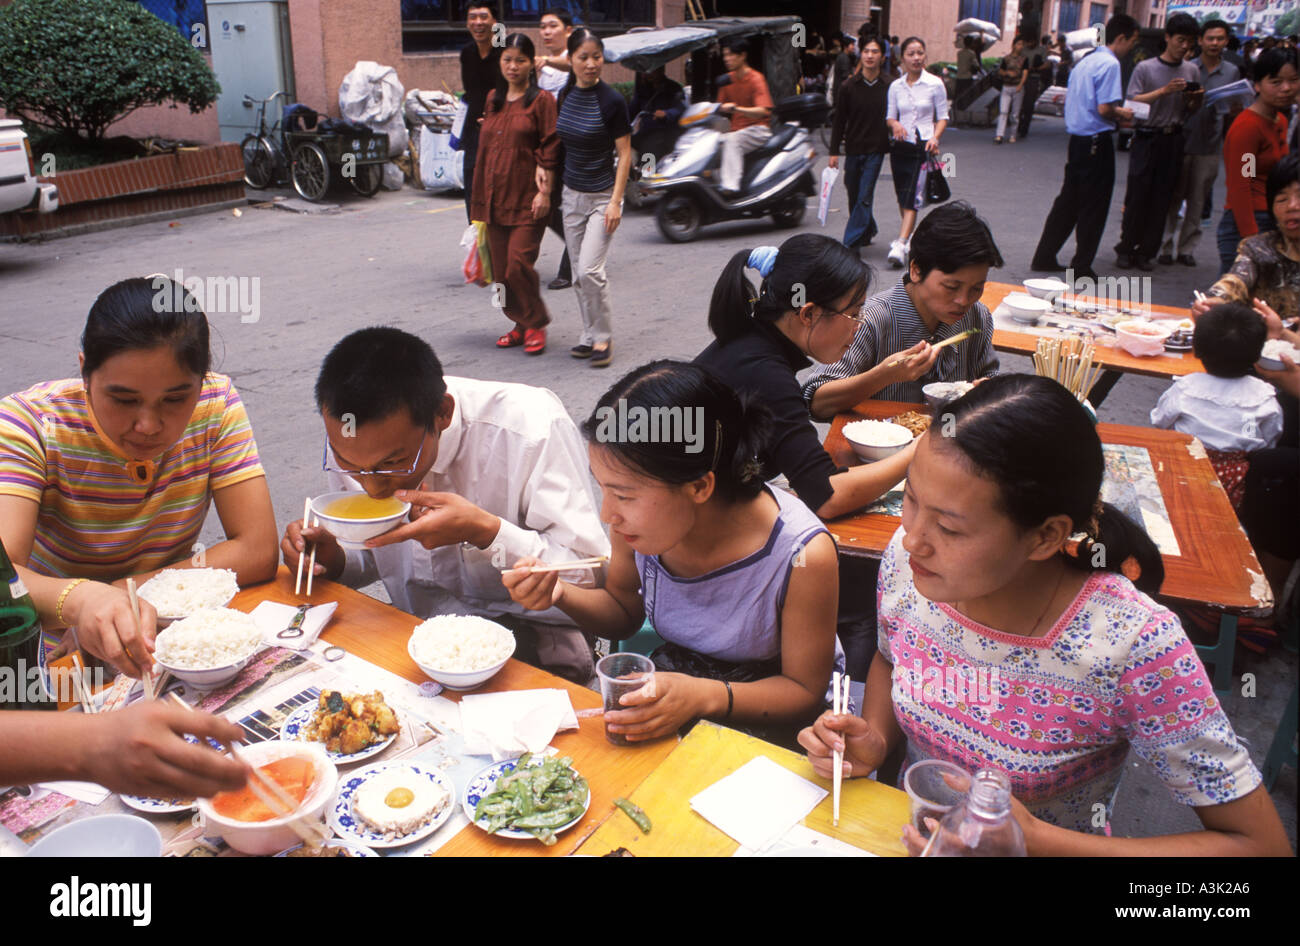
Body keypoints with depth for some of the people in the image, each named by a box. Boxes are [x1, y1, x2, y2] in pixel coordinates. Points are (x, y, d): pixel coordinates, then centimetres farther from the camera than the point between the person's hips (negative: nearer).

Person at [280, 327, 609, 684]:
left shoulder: (531, 428, -23)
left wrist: (484, 530, -29)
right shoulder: (348, 441, -7)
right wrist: (334, 562, -11)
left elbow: (597, 577, -20)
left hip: (531, 632, -4)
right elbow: (376, 556, 11)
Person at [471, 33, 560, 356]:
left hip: (527, 198, -6)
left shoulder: (541, 100, -2)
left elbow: (550, 147, -7)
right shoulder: (493, 100, 16)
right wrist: (480, 195, 13)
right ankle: (520, 323, 21)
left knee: (518, 264, -13)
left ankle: (536, 324, 6)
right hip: (495, 196, 6)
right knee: (500, 267, 6)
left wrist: (544, 191, -14)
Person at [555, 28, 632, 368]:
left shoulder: (611, 101, -12)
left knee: (590, 270, -14)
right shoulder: (565, 95, 4)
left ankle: (602, 338, 0)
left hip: (602, 196, -6)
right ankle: (589, 335, 20)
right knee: (580, 273, 9)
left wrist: (616, 202, -16)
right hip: (572, 194, 6)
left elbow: (624, 154, -10)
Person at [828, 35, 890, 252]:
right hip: (853, 148, 2)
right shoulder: (849, 86, 0)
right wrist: (834, 152, 0)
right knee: (854, 196, 10)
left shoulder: (888, 88, -2)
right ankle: (868, 231, 34)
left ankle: (851, 243, -9)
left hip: (876, 150, -2)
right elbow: (839, 121, 3)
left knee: (864, 197, -9)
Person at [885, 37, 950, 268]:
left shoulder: (935, 83, 0)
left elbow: (943, 117, 3)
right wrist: (895, 125, -13)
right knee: (902, 196, 10)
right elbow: (890, 116, 11)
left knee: (912, 196, -15)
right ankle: (909, 235, 32)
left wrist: (935, 137, -16)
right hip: (900, 145, 4)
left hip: (924, 146, -4)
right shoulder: (896, 86, 8)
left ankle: (900, 245, -23)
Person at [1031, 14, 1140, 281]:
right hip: (1097, 143, -8)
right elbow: (1104, 109, -22)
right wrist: (1122, 115, -2)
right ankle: (1081, 268, 7)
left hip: (1077, 139, 9)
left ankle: (1044, 257, 19)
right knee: (1093, 209, 1)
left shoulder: (1084, 61, 13)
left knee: (1067, 202, 16)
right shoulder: (1110, 64, -14)